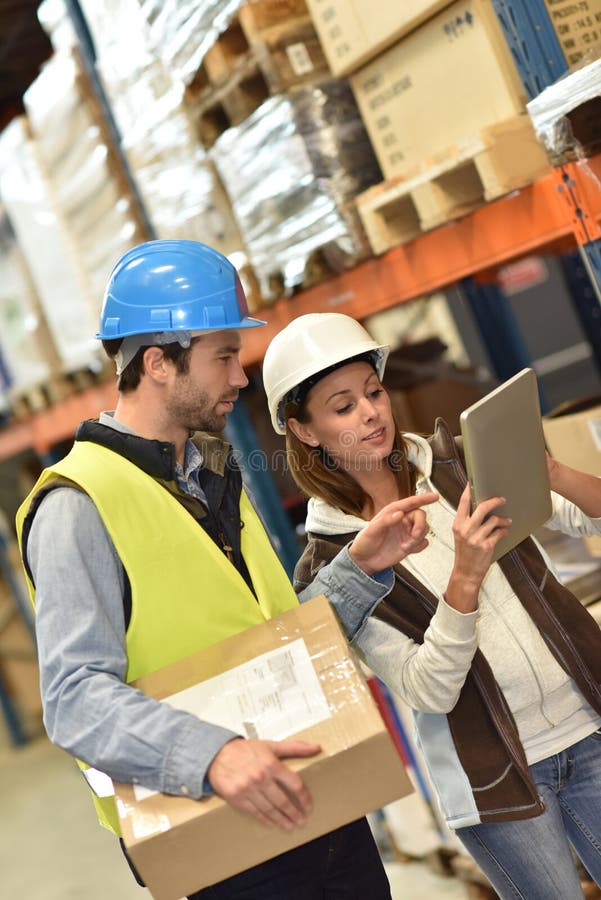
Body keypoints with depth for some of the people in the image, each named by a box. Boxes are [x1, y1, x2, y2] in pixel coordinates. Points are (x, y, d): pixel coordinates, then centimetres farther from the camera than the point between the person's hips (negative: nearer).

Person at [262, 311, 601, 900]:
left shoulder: (455, 467, 0)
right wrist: (466, 576, -29)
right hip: (495, 777, -3)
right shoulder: (329, 563, -9)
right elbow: (429, 691, -16)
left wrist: (545, 470, -23)